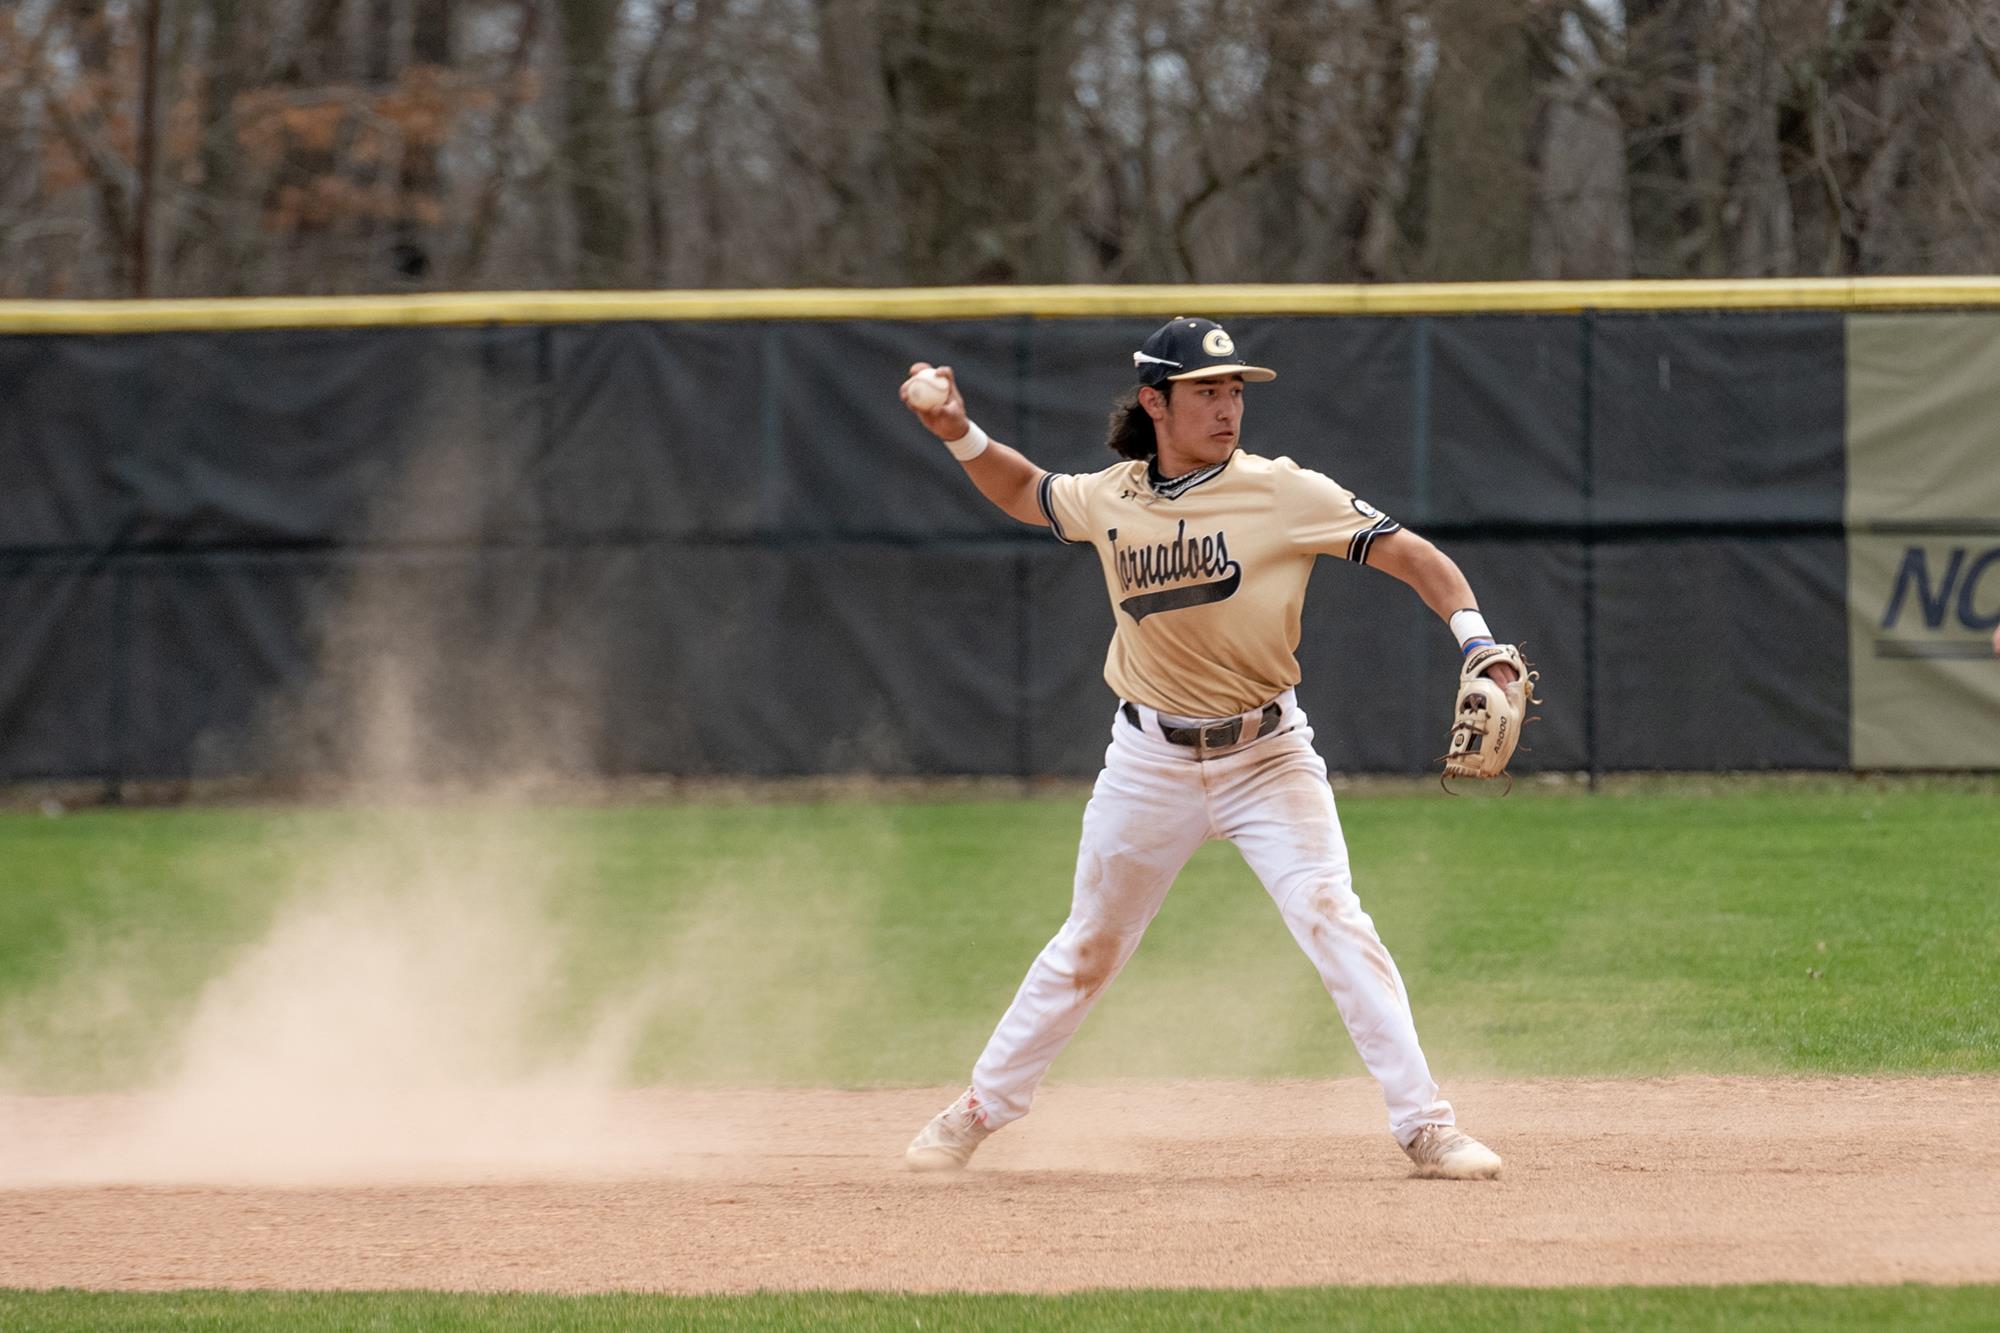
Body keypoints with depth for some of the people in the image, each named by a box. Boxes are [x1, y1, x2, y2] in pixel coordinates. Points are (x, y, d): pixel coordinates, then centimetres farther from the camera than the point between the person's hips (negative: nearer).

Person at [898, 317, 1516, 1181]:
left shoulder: (1284, 493, -12)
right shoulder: (1109, 500, -1)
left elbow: (1411, 556, -14)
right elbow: (1024, 493, 21)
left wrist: (1475, 640, -29)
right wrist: (960, 436, 4)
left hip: (1267, 755, -2)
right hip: (1151, 759, 2)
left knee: (1333, 923, -17)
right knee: (1089, 946, 13)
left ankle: (1424, 1125, -13)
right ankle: (983, 1107, 29)